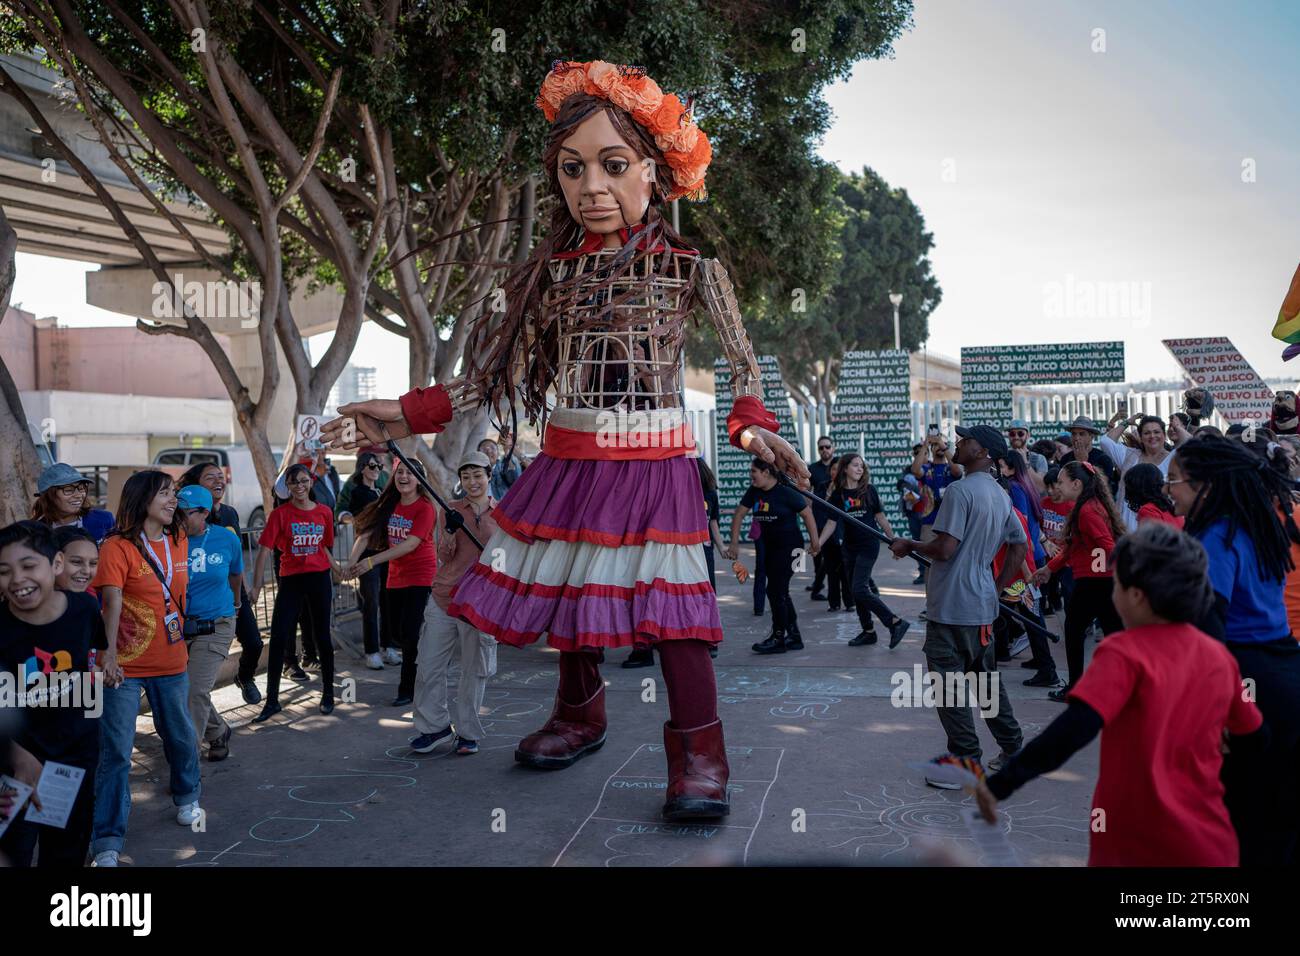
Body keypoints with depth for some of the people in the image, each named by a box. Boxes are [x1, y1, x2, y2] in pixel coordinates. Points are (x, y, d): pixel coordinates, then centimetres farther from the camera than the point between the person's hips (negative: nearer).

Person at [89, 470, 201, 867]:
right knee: (116, 751, -2)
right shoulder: (118, 546, -13)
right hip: (125, 666, -5)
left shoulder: (178, 542, 6)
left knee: (180, 735, 18)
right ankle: (108, 842, 7)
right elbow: (112, 602, -24)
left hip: (171, 661, 6)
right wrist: (110, 654, -34)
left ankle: (186, 798, 44)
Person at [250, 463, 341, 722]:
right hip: (290, 581, -1)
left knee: (323, 637, 8)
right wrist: (256, 586, -13)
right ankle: (272, 701, 7)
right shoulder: (280, 514, -4)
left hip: (319, 579, 2)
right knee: (278, 640, -3)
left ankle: (328, 694, 24)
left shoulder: (324, 512, 4)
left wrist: (336, 567, 11)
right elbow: (265, 550, -8)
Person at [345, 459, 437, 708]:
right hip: (395, 576, 6)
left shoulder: (425, 507, -15)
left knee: (410, 633, -8)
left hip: (420, 577, -6)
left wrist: (372, 561, -29)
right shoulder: (389, 504, 5)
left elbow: (411, 544, -24)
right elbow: (366, 533, -5)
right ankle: (414, 666, 40)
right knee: (397, 632, 14)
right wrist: (352, 561, -22)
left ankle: (408, 689, 5)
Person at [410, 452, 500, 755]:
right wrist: (451, 530, -23)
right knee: (429, 665, 4)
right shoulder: (451, 511, 4)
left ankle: (467, 731, 19)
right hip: (444, 597, 2)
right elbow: (444, 556, -5)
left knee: (474, 669, 6)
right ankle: (435, 725, 19)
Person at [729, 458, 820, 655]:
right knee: (780, 593, 11)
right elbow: (739, 514, 4)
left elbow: (807, 514, -9)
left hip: (790, 546, -7)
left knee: (775, 591, -8)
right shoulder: (753, 492, 1)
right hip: (769, 547, 7)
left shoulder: (786, 493, -16)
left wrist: (814, 542, -4)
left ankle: (778, 638, 3)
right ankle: (794, 637, 22)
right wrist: (734, 543, -1)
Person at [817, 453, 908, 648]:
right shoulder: (838, 494, 2)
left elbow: (880, 517, 3)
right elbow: (832, 522, 3)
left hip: (869, 546, -4)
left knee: (859, 590, -15)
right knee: (856, 592, 8)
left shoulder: (869, 490, -3)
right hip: (850, 548, 4)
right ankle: (868, 632, 22)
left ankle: (896, 623, -7)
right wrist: (818, 543, -8)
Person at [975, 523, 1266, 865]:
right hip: (1207, 844, 4)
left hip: (1133, 844, -4)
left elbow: (1071, 732, -28)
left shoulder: (1125, 652, -15)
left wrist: (999, 785, -26)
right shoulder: (1218, 656, 1)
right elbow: (1254, 739, 16)